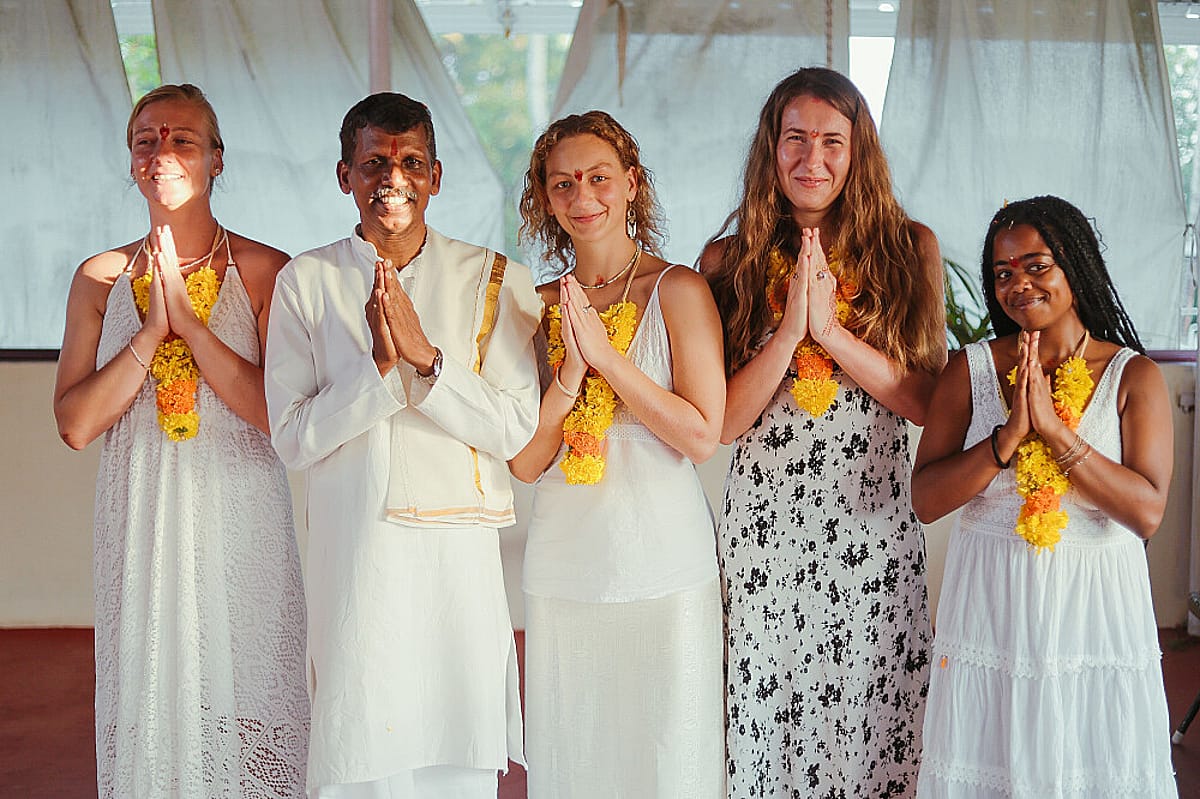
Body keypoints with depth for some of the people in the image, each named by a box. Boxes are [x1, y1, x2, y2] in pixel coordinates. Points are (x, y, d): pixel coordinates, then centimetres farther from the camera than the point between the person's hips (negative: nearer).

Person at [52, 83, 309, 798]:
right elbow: (76, 424, -2)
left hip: (239, 524, -2)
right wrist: (152, 329, -11)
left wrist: (188, 319, -15)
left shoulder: (266, 272, -3)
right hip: (139, 526, 3)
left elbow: (282, 414, -13)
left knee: (241, 696, 1)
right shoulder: (101, 279, 6)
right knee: (149, 705, 7)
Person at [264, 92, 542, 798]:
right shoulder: (307, 281, 3)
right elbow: (294, 437, -3)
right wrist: (380, 365, -16)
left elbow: (515, 429, -5)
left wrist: (426, 356, -17)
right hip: (355, 554, 0)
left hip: (459, 554, 0)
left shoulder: (497, 282, 2)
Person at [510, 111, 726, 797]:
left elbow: (703, 437, -11)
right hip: (564, 570, 3)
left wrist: (607, 353, -14)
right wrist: (572, 367, -12)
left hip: (662, 567, -3)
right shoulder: (540, 307, 7)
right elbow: (526, 462, 2)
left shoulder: (678, 290, -3)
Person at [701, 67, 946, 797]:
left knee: (873, 727, 8)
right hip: (765, 525, 0)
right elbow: (725, 421, -5)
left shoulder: (910, 249, 1)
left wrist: (832, 330, -15)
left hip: (875, 526, 0)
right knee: (766, 727, 8)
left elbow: (928, 402, -5)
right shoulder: (731, 259, 1)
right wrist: (790, 329, -17)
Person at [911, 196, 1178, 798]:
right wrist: (1009, 435, -19)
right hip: (990, 608, 1)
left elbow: (1147, 513, -13)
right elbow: (925, 500, -7)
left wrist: (1055, 429, -19)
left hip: (1094, 610, -1)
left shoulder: (1133, 376, -2)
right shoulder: (971, 370, 0)